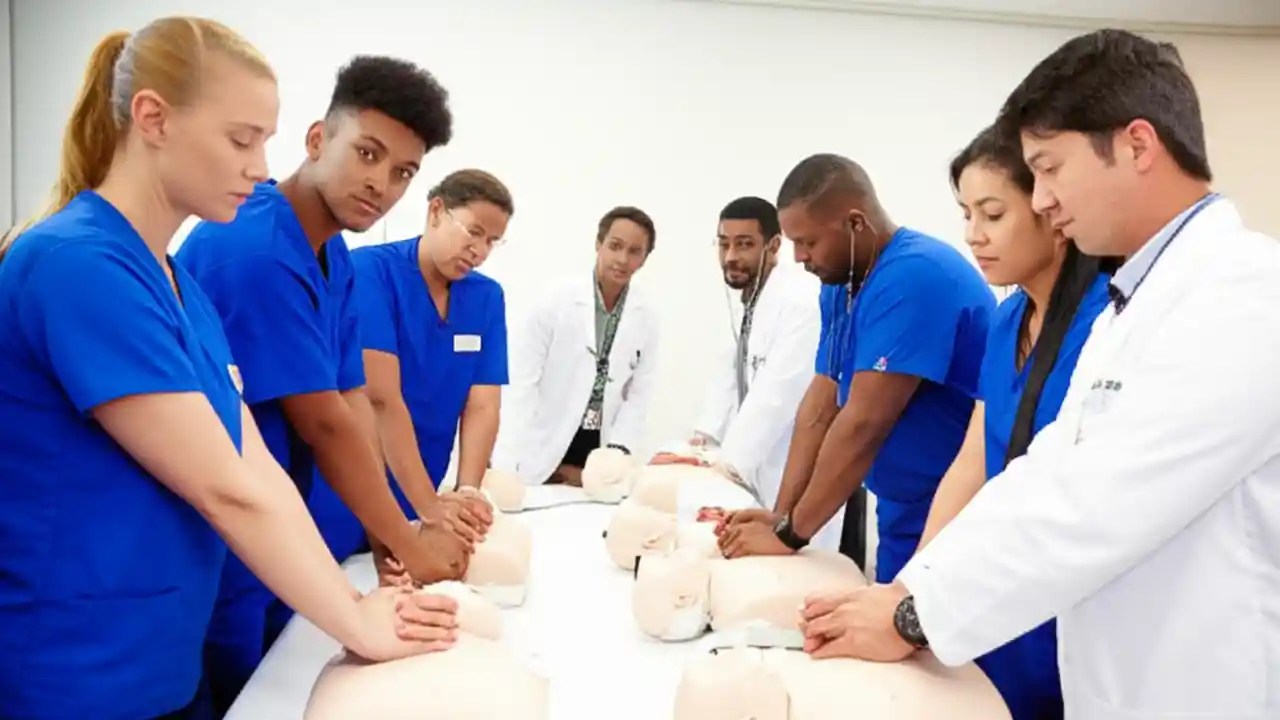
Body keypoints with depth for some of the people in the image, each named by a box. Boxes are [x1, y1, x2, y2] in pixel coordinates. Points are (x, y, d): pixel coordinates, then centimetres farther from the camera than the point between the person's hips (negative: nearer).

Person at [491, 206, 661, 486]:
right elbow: (519, 386, -12)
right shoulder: (553, 303, -10)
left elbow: (638, 396, 5)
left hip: (597, 457, 3)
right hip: (540, 456, -3)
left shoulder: (647, 318, 2)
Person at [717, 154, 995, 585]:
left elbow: (864, 425, -26)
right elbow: (821, 405, 1)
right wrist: (781, 515, -8)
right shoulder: (840, 284, 5)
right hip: (903, 516, 8)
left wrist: (790, 535, -20)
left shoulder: (914, 276, -23)